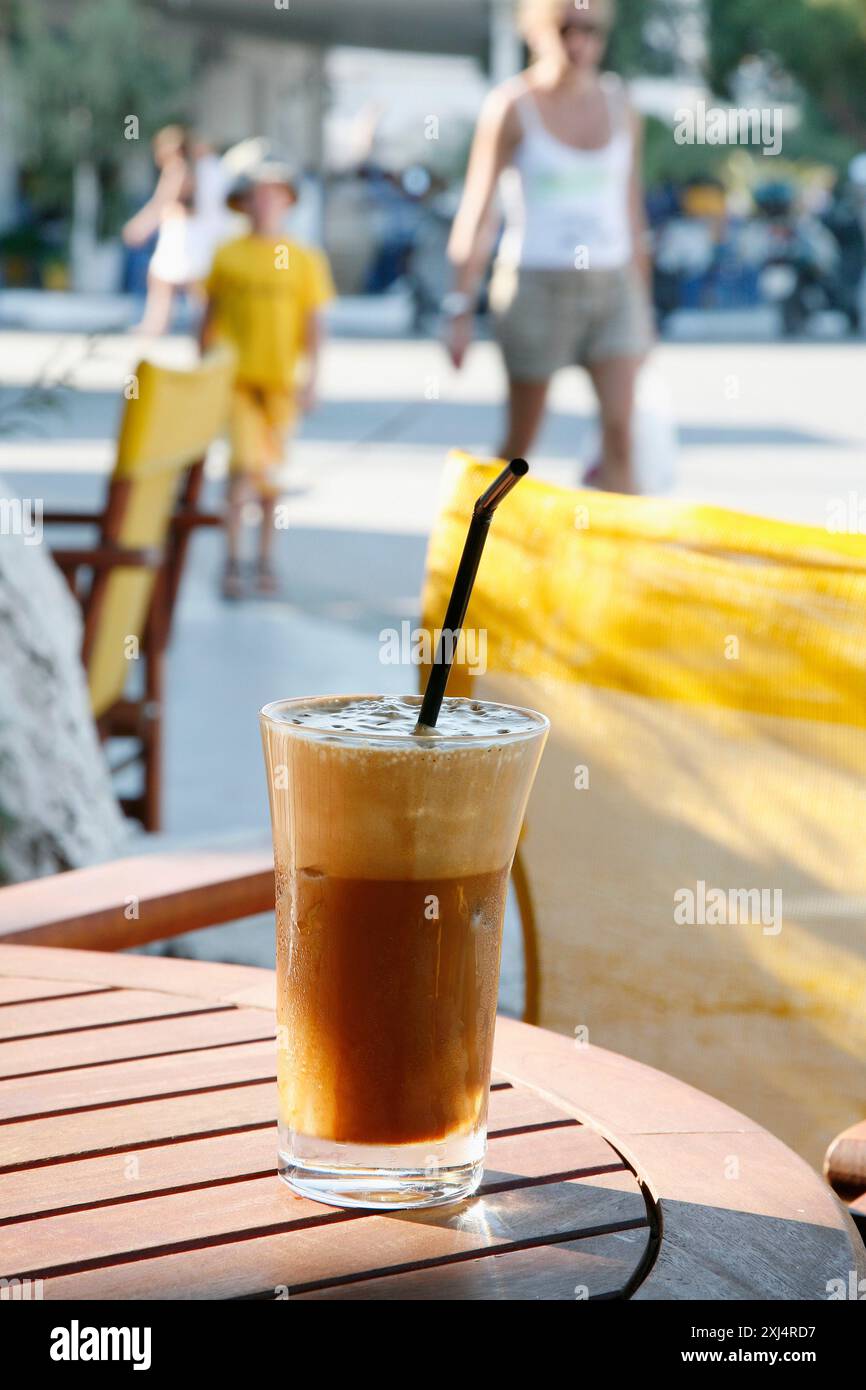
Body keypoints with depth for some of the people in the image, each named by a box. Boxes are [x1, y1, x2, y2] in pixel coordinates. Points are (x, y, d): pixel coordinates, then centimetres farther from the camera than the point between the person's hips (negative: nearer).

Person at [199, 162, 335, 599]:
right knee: (244, 462, -12)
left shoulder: (304, 260, 1)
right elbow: (210, 317, 10)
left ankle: (265, 559, 22)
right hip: (236, 375, -1)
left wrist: (310, 380, -5)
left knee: (271, 470, 9)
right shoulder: (227, 256, 3)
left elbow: (313, 324, 2)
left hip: (280, 381, 1)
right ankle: (232, 559, -4)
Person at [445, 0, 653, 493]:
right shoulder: (512, 107, -4)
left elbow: (633, 211, 15)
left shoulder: (619, 105, 8)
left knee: (621, 434, -10)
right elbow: (477, 213, -4)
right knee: (519, 444, 5)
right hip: (537, 284, -3)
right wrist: (461, 308, -8)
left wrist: (643, 304, 17)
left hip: (612, 285, 3)